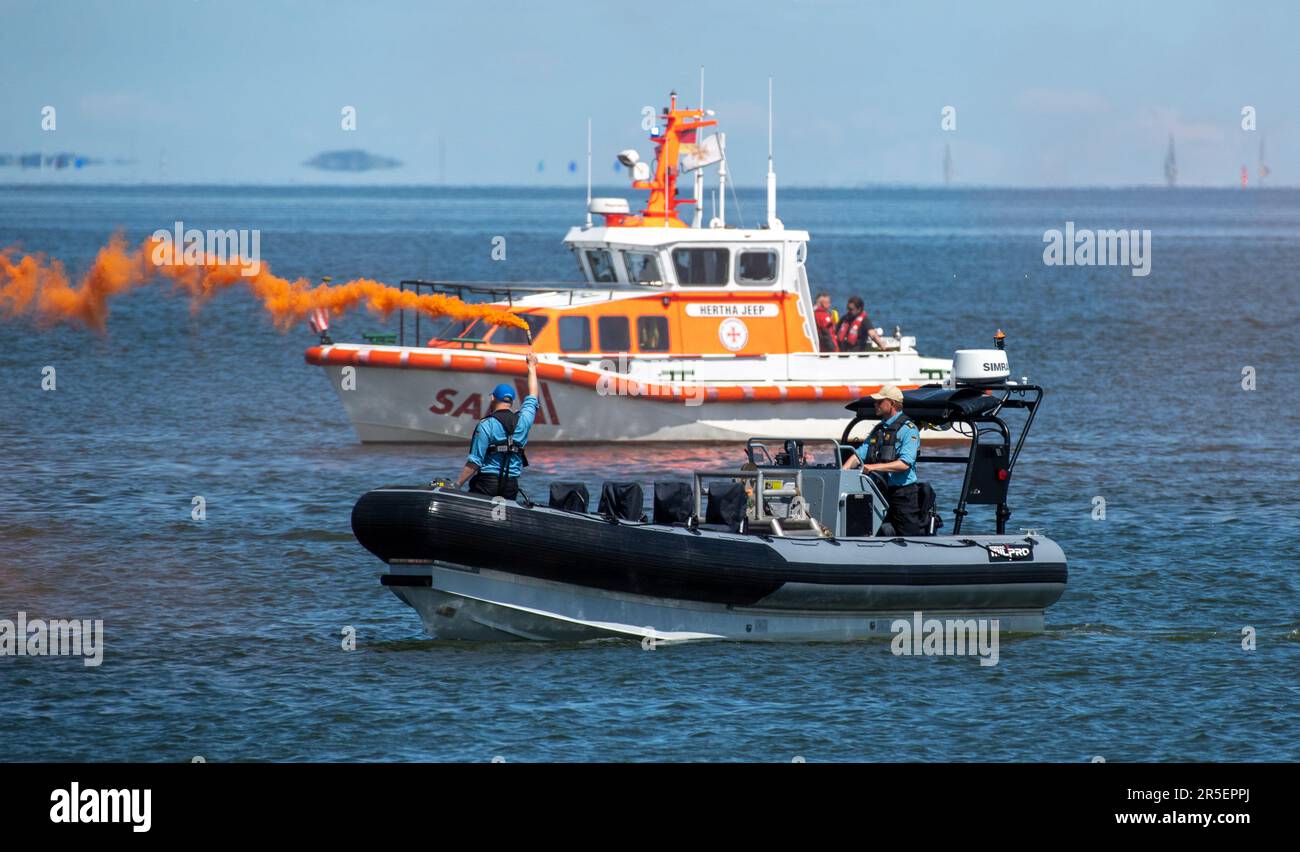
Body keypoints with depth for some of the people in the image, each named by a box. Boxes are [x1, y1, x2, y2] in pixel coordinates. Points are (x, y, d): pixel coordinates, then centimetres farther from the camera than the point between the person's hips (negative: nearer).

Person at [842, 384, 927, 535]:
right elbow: (859, 454, 13)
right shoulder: (878, 429, 17)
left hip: (902, 493, -8)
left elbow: (904, 464, -20)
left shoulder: (908, 429, -8)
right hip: (880, 492, 8)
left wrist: (874, 467, -25)